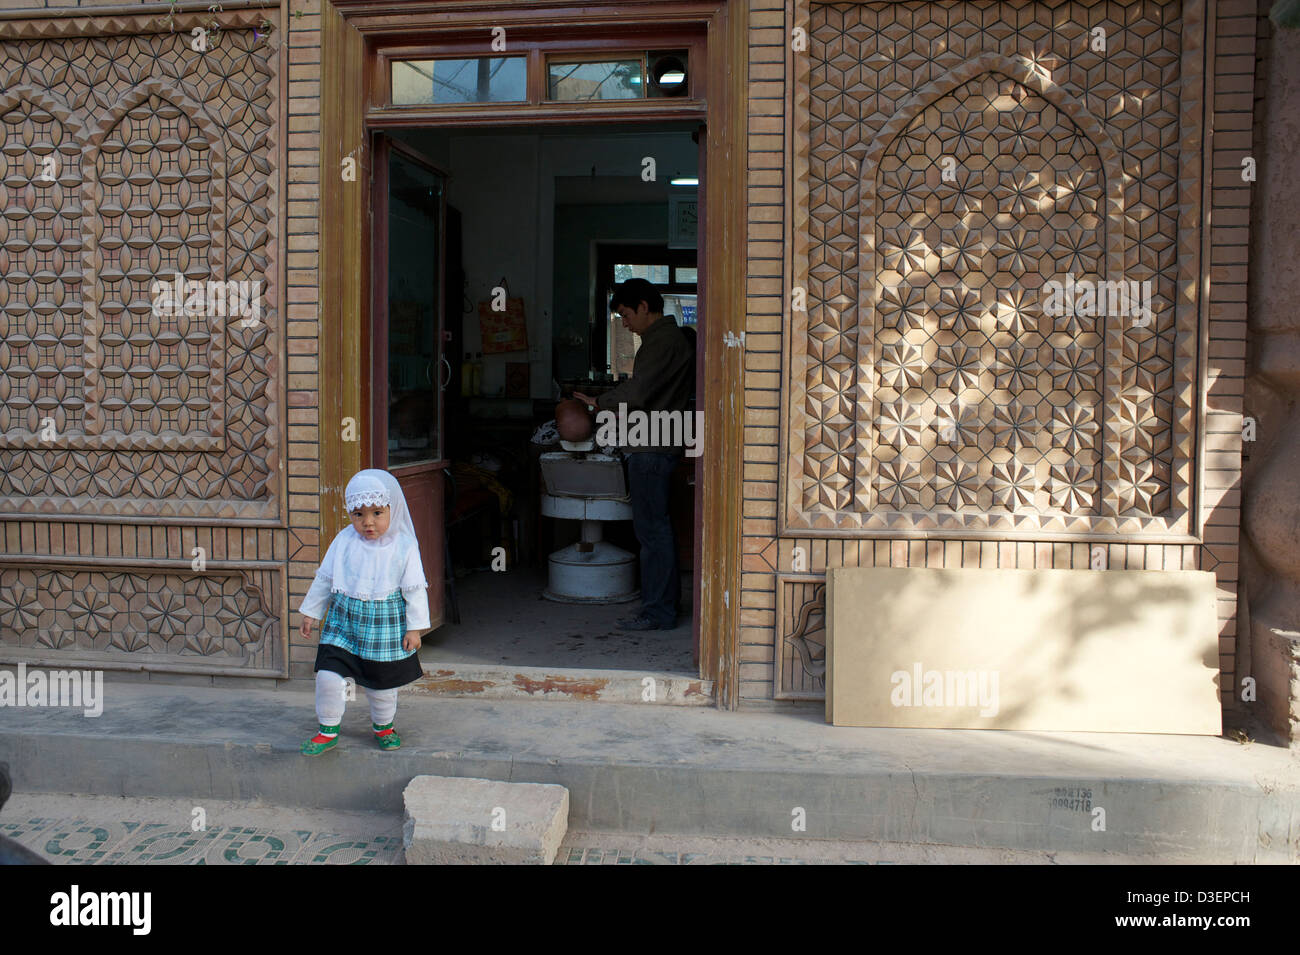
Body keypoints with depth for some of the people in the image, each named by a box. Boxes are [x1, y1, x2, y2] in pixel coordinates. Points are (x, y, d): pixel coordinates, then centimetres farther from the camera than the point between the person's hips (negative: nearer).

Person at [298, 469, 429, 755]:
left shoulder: (404, 546, -11)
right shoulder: (344, 541, -4)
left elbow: (415, 590, -6)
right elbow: (324, 579, 8)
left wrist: (414, 627, -6)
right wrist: (310, 613, 12)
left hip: (386, 626, -2)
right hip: (344, 623, 2)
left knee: (382, 683, 12)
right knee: (328, 676, -8)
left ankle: (384, 727, 38)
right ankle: (328, 731, 14)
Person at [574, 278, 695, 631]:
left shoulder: (663, 341, -13)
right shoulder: (670, 337, 20)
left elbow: (636, 393, -20)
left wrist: (599, 401, -5)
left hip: (651, 448, -10)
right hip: (656, 446, 10)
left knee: (652, 527, -7)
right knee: (657, 526, 14)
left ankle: (658, 611, -2)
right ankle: (667, 599, 22)